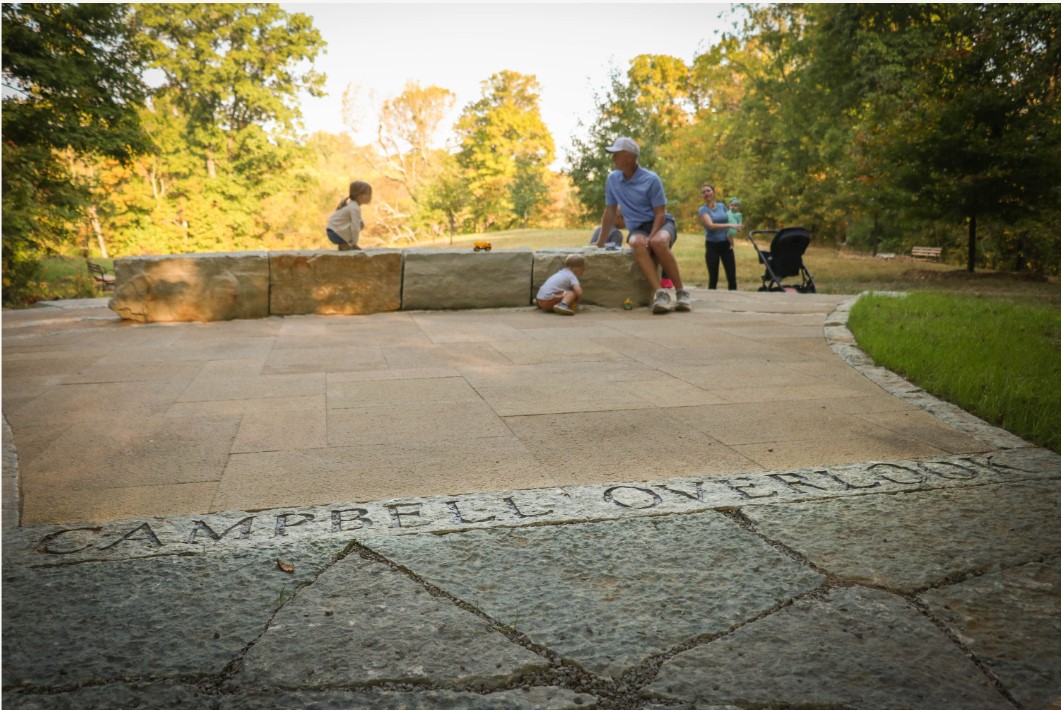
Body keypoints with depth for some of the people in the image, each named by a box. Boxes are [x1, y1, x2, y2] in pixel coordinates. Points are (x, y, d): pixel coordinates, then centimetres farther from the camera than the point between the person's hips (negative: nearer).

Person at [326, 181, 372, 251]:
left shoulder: (352, 205, 12)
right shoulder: (355, 209, -19)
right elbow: (355, 227, -23)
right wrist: (354, 244, -18)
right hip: (336, 234, -10)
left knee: (361, 223, 11)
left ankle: (344, 243, 11)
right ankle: (343, 244, -8)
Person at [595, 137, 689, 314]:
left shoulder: (651, 179, -9)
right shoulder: (612, 179, 5)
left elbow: (660, 214, -10)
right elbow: (610, 212, 15)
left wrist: (650, 237, -26)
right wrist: (601, 241, 19)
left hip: (660, 224, -3)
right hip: (638, 229, 3)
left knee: (658, 242, -40)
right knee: (637, 243, -36)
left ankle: (681, 292, -30)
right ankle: (660, 293, -48)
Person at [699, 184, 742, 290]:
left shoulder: (722, 206, 9)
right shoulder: (703, 209, -5)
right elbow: (711, 225, -21)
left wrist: (731, 241, 4)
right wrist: (730, 225, -30)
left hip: (726, 244, 3)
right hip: (712, 245, -3)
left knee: (732, 276, -3)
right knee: (713, 277, -1)